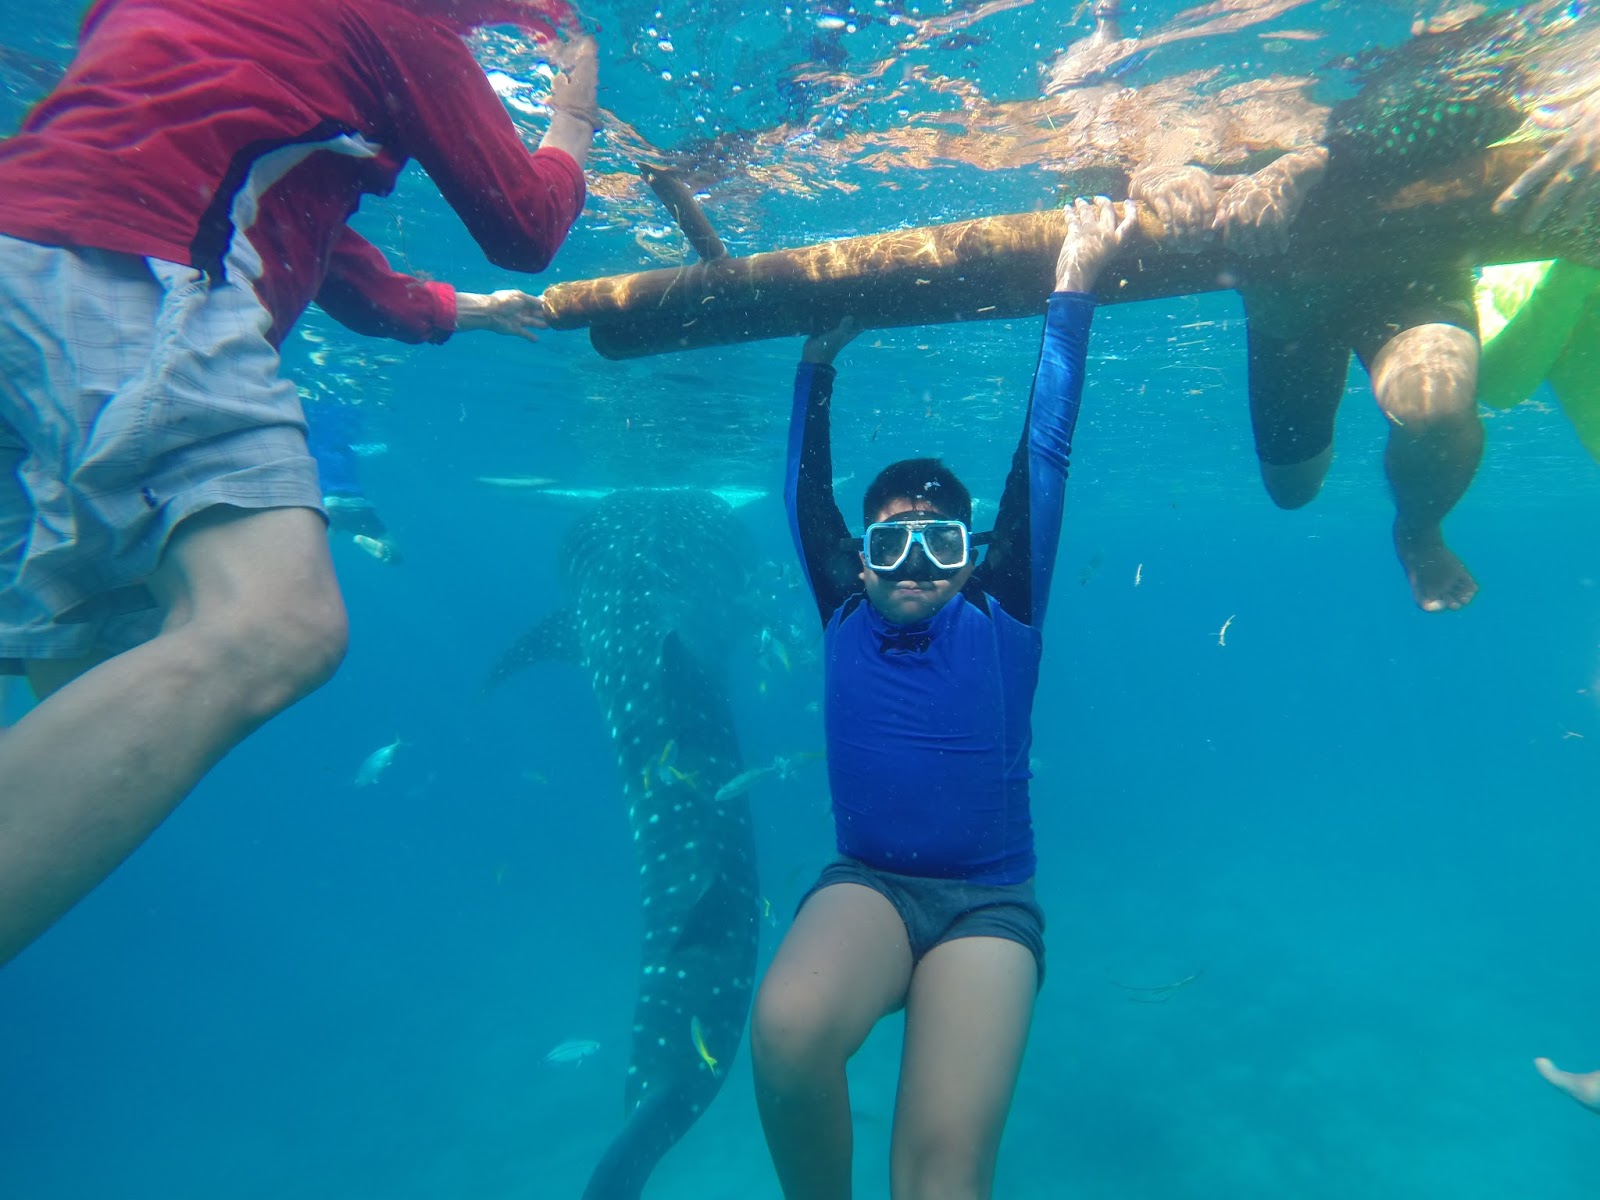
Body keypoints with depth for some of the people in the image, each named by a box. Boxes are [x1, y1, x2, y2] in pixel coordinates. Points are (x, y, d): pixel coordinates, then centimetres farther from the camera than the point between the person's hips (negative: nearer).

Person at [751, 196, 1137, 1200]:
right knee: (787, 1029, -30)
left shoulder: (1001, 615, 0)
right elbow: (807, 486, 11)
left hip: (987, 903, -1)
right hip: (866, 883, 2)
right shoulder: (846, 617, 5)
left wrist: (1073, 290, -2)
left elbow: (1044, 459, -2)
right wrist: (820, 354, 12)